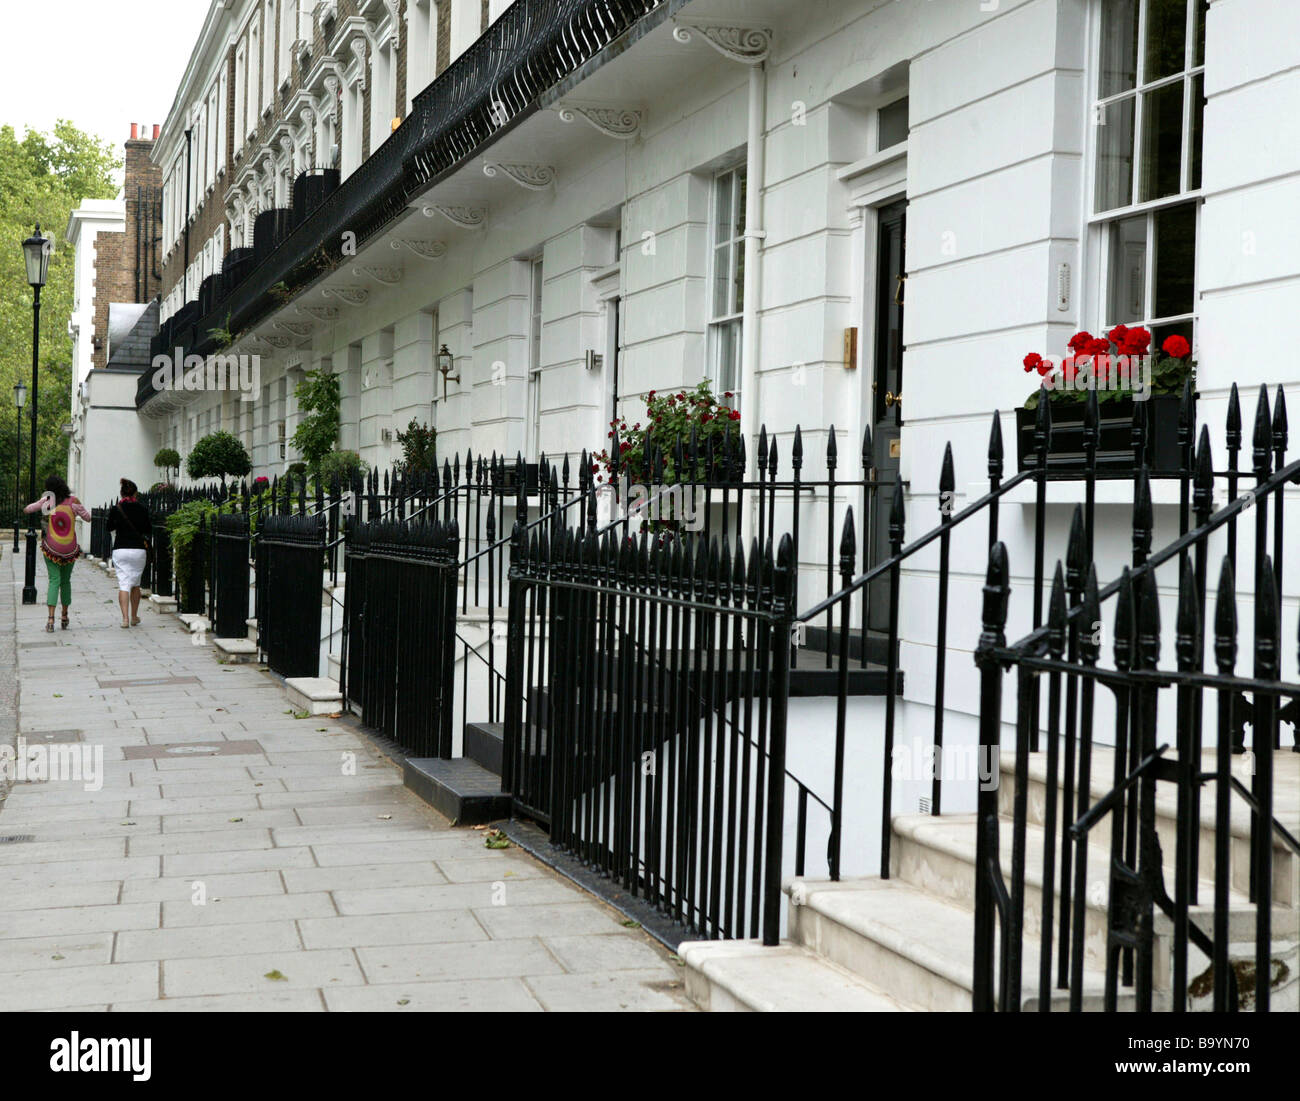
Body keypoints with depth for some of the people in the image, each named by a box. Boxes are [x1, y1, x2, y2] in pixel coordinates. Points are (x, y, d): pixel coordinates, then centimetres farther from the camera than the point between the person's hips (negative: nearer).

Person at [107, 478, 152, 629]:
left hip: (120, 550, -1)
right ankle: (134, 617, 22)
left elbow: (110, 528, 11)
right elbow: (148, 530, 7)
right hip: (138, 550, 1)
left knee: (123, 584, -2)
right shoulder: (142, 509, -2)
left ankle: (125, 618, -15)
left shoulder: (115, 509, -3)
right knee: (135, 584, 16)